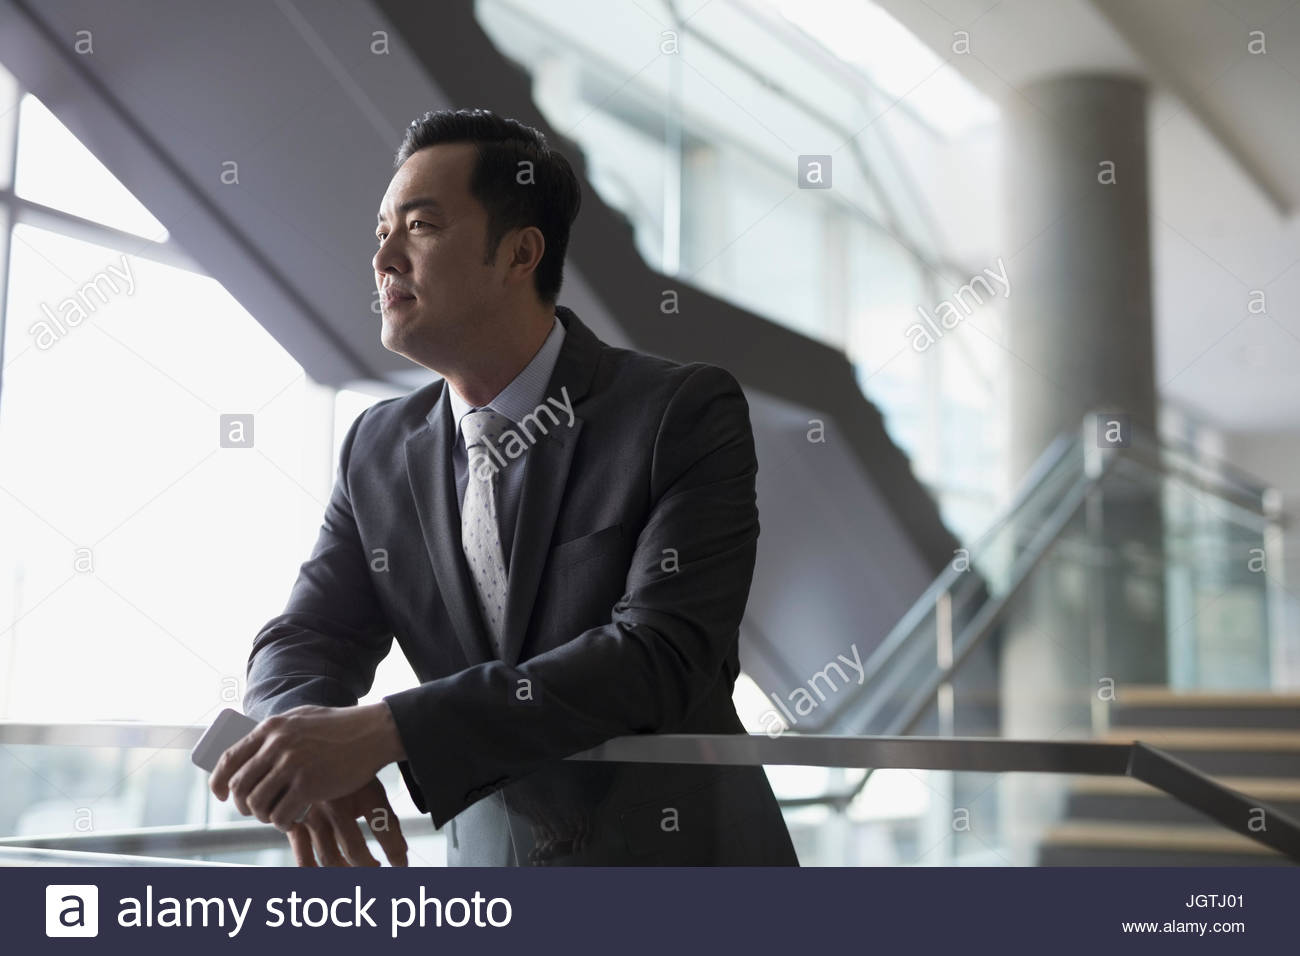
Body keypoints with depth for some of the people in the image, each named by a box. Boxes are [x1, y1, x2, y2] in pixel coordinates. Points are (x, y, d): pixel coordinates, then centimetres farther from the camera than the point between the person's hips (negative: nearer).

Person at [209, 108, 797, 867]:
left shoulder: (686, 413, -12)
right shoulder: (379, 450, 4)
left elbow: (662, 654, -22)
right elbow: (304, 641, 2)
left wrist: (385, 731, -30)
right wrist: (311, 758, -23)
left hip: (683, 860, -3)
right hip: (492, 854, 3)